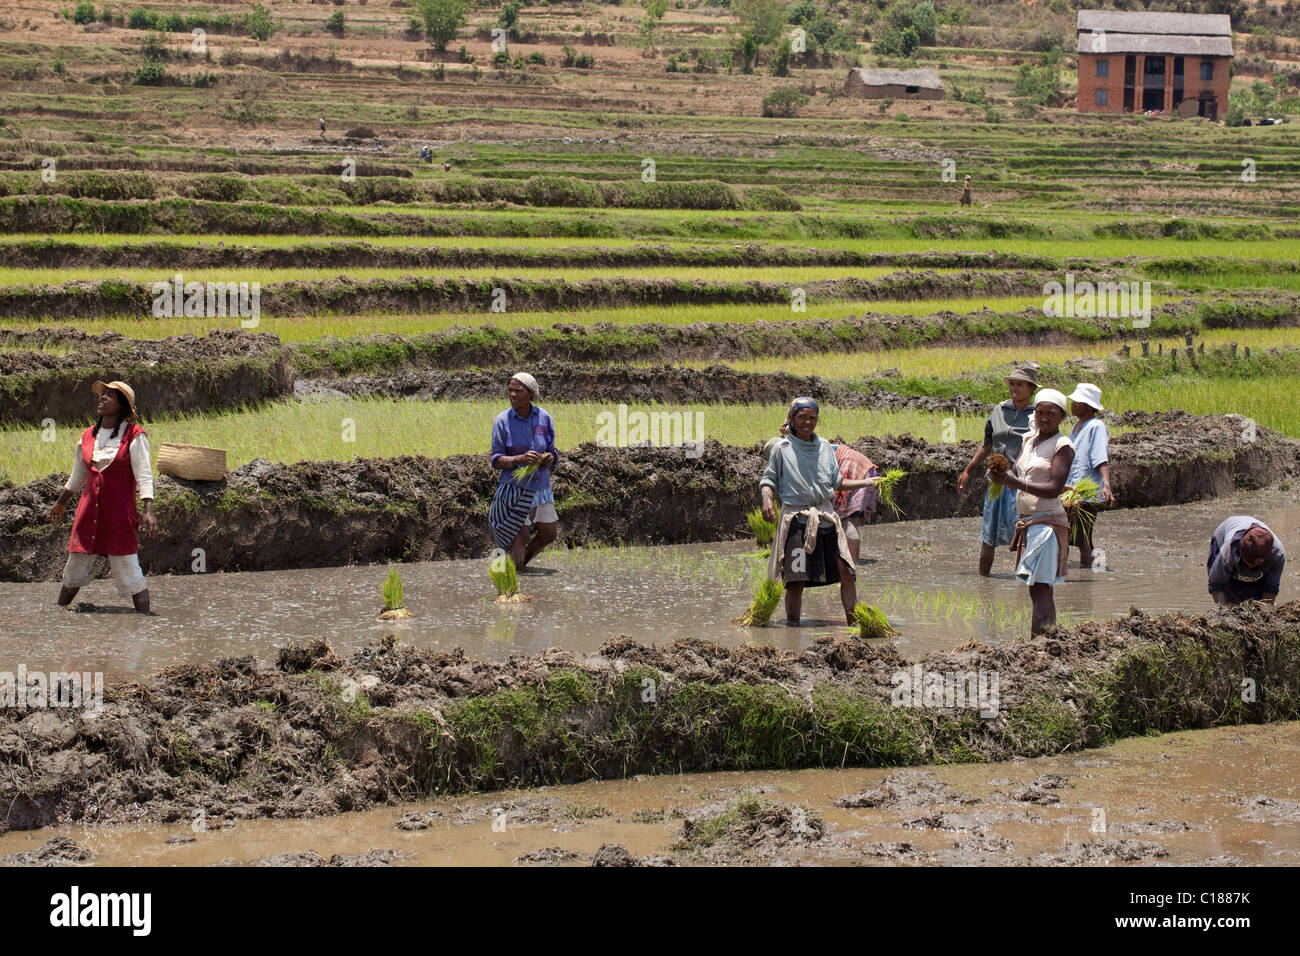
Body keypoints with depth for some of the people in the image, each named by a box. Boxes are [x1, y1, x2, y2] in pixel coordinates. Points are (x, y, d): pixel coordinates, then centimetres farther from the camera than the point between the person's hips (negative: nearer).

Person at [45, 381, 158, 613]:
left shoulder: (134, 436, -5)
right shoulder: (88, 436, 10)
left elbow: (144, 476, -10)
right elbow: (77, 476, 24)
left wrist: (149, 511, -22)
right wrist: (61, 503, 34)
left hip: (120, 513, -5)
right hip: (88, 511, 5)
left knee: (129, 571, -7)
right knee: (74, 569, 10)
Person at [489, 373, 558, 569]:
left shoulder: (543, 417, 2)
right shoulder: (503, 420, -7)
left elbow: (552, 450, 11)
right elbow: (496, 460, -7)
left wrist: (550, 457, -14)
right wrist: (520, 459, -25)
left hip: (541, 486, 4)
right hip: (515, 487, -4)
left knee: (549, 534, 11)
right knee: (520, 536, -4)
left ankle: (521, 563, 33)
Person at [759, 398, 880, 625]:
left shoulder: (824, 446, 14)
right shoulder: (782, 448, 1)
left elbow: (837, 482, 21)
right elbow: (768, 480, 5)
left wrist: (866, 482, 14)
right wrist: (767, 499, -15)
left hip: (827, 517, 4)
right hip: (796, 519, -4)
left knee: (847, 572, -3)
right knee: (796, 580, -7)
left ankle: (853, 624, 6)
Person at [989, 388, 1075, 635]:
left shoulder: (1062, 446, -6)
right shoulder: (1028, 441, 18)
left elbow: (1054, 489, -16)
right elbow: (1015, 475, 15)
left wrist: (1018, 483, -28)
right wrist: (999, 474, -9)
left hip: (1047, 522, -8)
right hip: (1027, 522, 8)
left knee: (1040, 588, -14)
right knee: (1040, 590, 8)